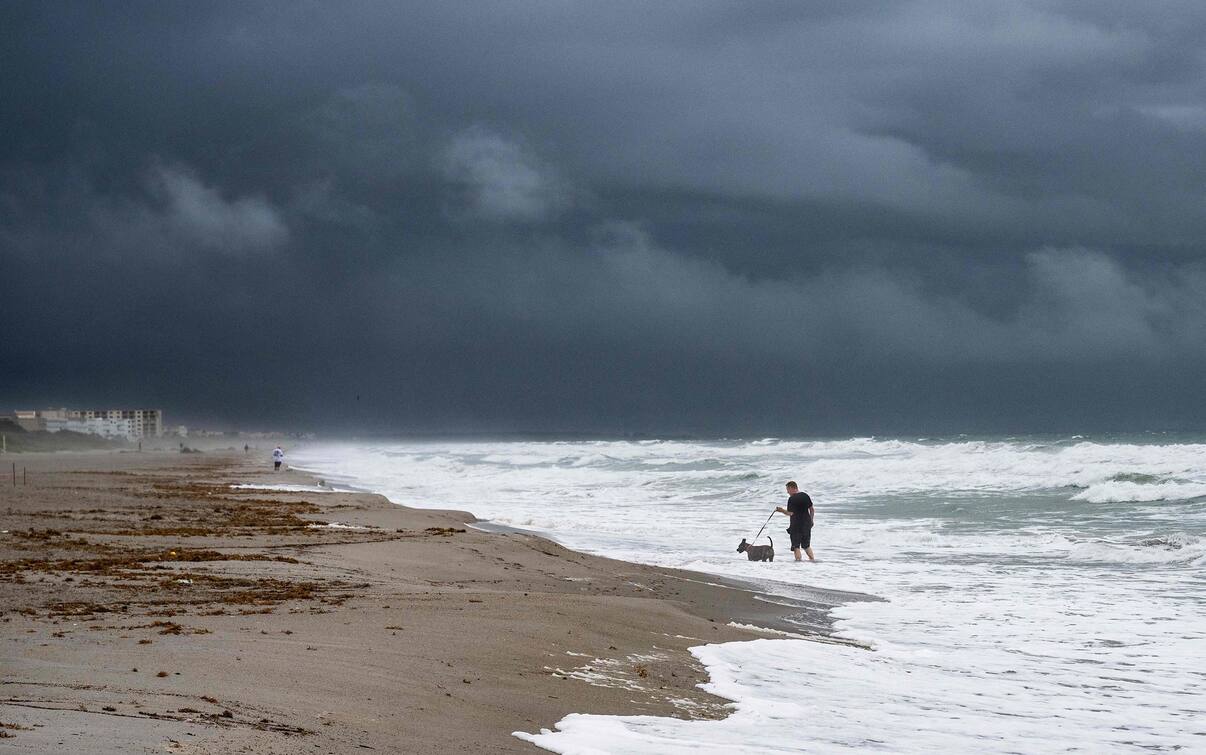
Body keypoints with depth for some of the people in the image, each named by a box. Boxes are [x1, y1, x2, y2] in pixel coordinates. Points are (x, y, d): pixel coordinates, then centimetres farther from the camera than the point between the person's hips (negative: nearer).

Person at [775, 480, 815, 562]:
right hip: (807, 524, 6)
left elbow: (790, 513, -15)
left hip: (796, 525, -6)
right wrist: (811, 521, 19)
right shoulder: (805, 496, 6)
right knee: (806, 545, 18)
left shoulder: (791, 499, -12)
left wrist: (782, 510, 0)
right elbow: (812, 510, 10)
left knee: (796, 546, 0)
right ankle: (812, 559, 14)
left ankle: (798, 560, -8)